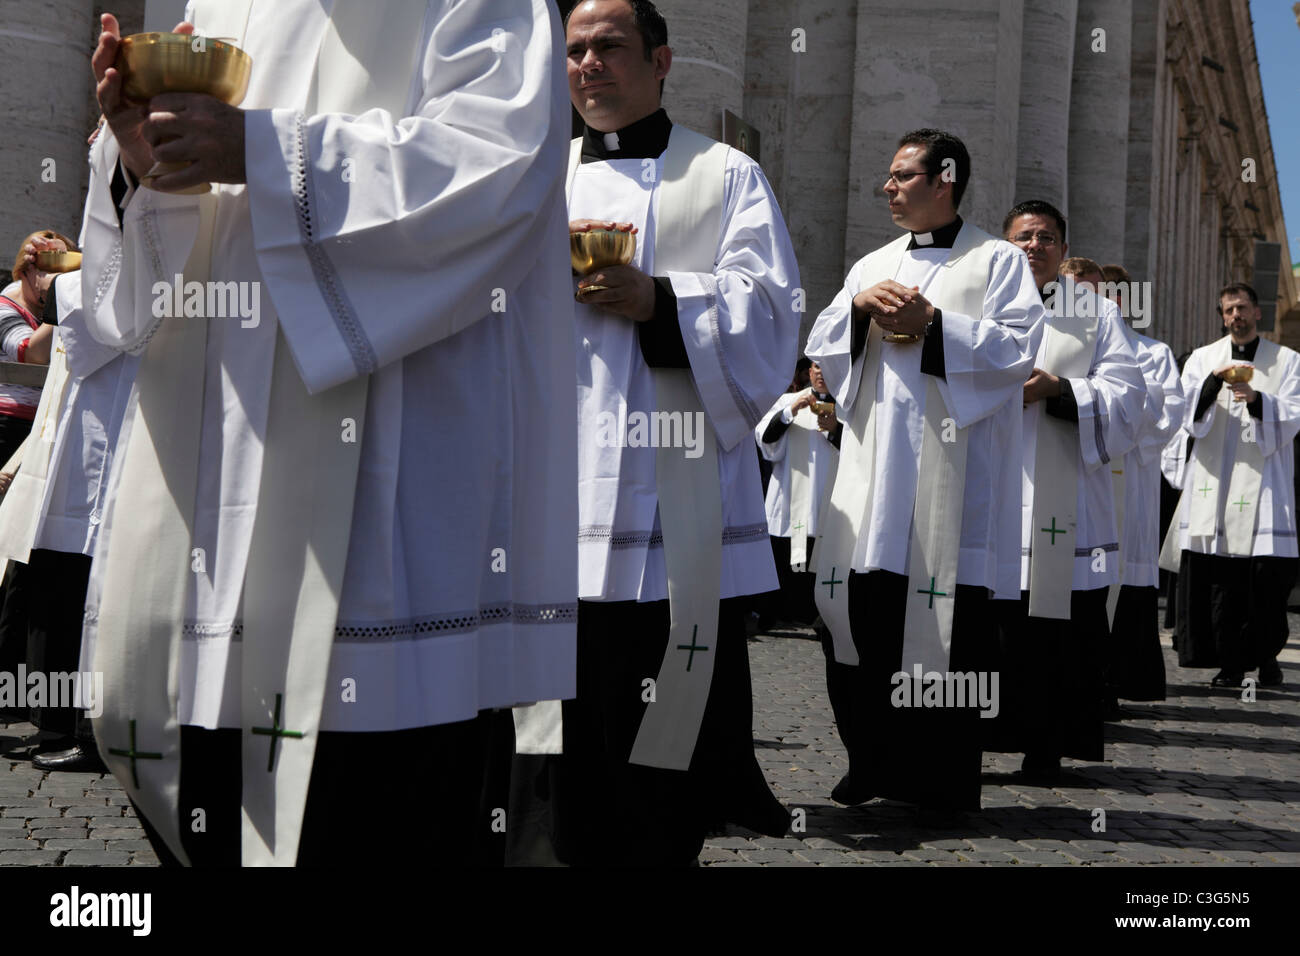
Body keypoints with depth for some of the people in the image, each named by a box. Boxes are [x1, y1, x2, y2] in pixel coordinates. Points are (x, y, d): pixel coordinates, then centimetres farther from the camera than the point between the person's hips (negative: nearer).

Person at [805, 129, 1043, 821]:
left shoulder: (996, 260, 5)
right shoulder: (872, 266, 21)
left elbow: (1017, 347, -8)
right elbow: (821, 345, 14)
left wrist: (935, 322, -14)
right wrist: (859, 307, -4)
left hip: (953, 469, -5)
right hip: (875, 467, 5)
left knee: (947, 624, -4)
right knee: (861, 609, 2)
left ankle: (942, 782, 5)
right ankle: (873, 763, 15)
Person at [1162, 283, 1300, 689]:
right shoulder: (1202, 359, 14)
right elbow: (1187, 417, 6)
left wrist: (1258, 400, -17)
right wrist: (1212, 385, -11)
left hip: (1263, 483, -1)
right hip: (1214, 482, 1)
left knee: (1267, 572, -8)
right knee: (1216, 576, -5)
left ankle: (1266, 656, 7)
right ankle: (1229, 662, 2)